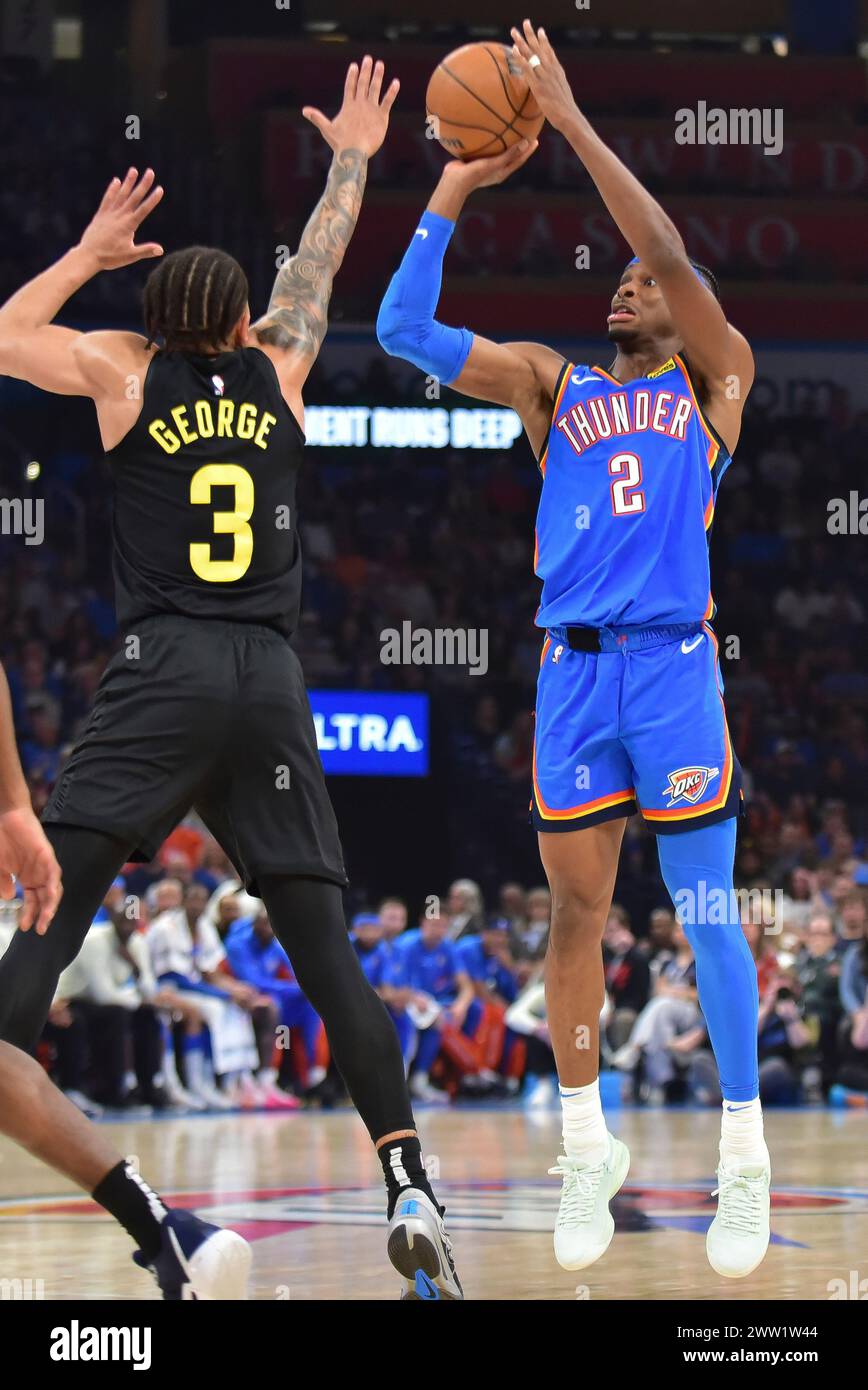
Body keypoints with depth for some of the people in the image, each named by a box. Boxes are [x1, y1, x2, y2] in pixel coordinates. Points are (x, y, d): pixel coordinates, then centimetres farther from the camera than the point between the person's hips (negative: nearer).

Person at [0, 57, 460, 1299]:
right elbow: (319, 266, 31)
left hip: (163, 674, -3)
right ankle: (410, 1191, -7)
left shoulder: (127, 368, 7)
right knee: (326, 949, 3)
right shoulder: (276, 372, 14)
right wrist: (352, 155, 45)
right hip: (272, 683, 3)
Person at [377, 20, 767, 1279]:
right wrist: (458, 186, 0)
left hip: (674, 664, -3)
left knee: (707, 913, -3)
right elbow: (405, 332, 6)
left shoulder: (713, 380, 7)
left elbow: (669, 252, -8)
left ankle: (744, 1155, 2)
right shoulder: (553, 385, 15)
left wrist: (570, 119, -10)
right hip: (573, 668, 3)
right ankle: (587, 1145, 14)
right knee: (576, 910, 4)